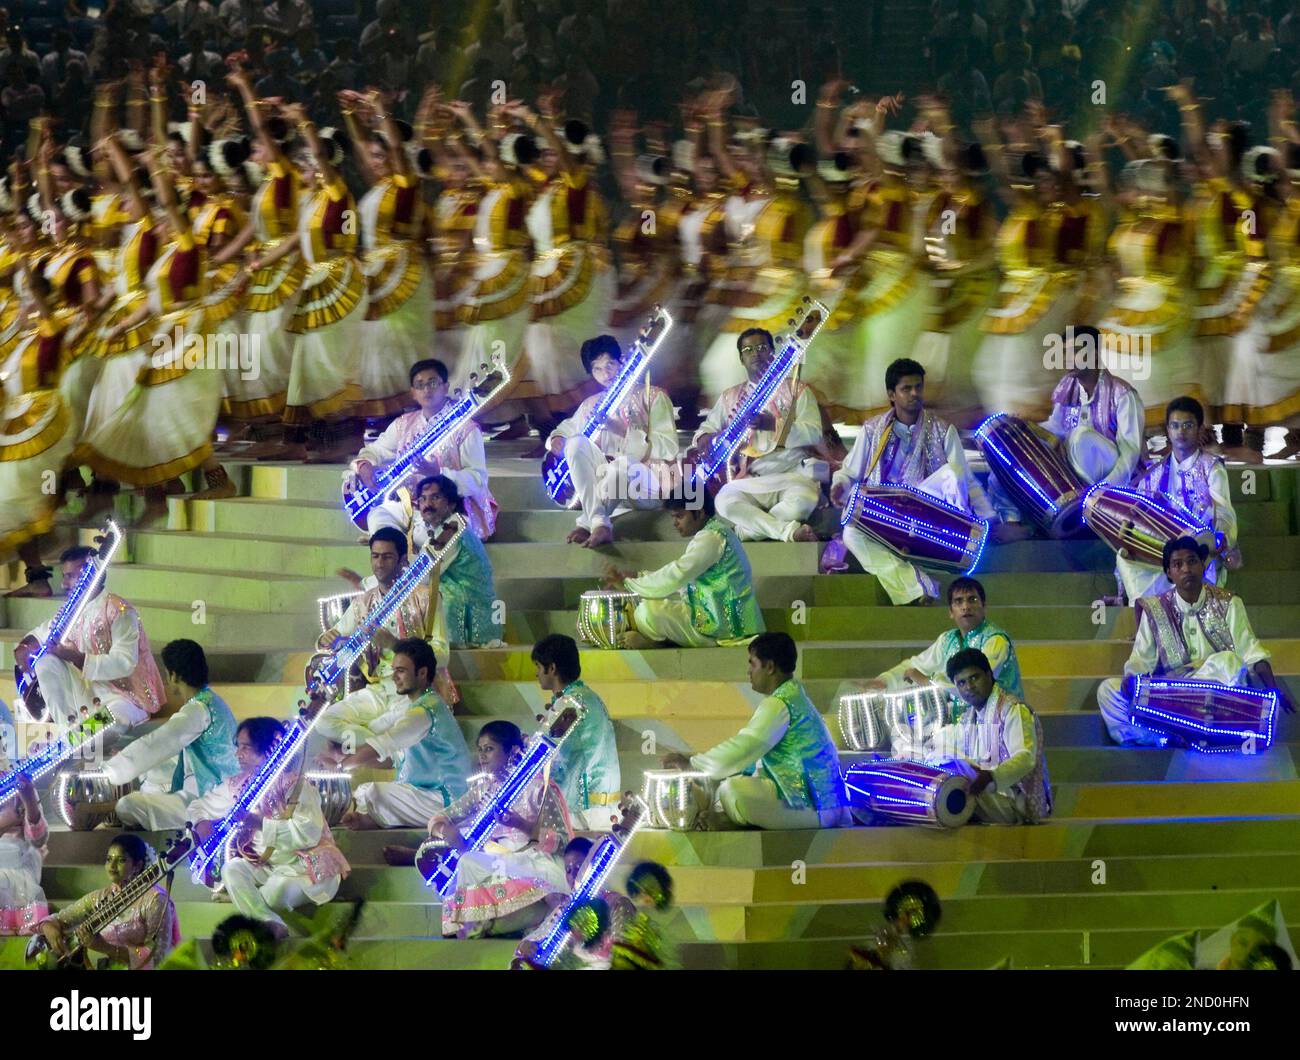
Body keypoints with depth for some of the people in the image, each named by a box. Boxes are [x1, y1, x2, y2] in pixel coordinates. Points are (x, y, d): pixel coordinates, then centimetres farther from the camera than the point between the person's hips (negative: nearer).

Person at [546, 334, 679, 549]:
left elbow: (669, 449, -7)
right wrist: (556, 439, -1)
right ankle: (599, 524, -35)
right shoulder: (591, 405, 16)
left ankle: (586, 522, -24)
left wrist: (624, 431, -16)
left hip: (648, 485, -5)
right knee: (576, 442, -22)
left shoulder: (652, 396, 3)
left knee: (625, 463, -39)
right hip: (607, 478, 5)